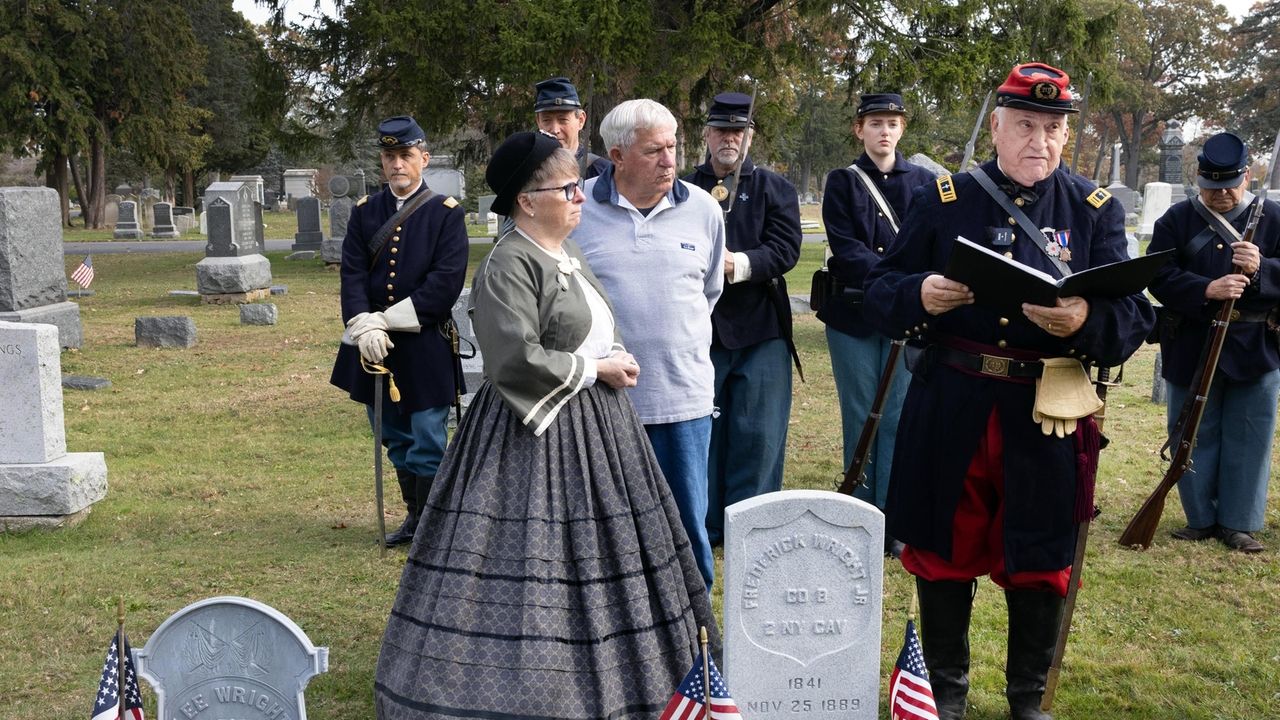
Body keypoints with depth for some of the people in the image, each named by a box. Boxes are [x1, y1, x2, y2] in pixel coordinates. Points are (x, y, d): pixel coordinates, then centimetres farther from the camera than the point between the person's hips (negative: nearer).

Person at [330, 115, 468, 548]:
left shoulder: (446, 213, -4)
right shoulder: (364, 212, 9)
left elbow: (446, 283, -13)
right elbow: (352, 273, 0)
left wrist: (387, 320, -15)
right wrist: (365, 326, -17)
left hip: (425, 347, -4)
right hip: (374, 346, 5)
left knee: (427, 445, -1)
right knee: (396, 441, 16)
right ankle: (415, 517, 31)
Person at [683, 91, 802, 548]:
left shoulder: (774, 188, 8)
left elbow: (786, 249, -5)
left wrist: (740, 263, -21)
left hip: (760, 332, -1)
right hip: (699, 329, 1)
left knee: (757, 436, 2)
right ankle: (705, 527, 20)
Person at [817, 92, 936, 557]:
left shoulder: (924, 182, 10)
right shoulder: (842, 182, 5)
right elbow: (845, 248, -6)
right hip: (853, 314, -1)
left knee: (899, 417, 1)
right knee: (860, 417, 5)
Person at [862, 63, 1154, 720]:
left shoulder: (1097, 211, 4)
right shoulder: (942, 200, 3)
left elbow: (1135, 315, -2)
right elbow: (879, 294, 2)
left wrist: (1086, 322, -25)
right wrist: (920, 296, -21)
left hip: (1048, 417, 0)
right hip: (948, 411, 0)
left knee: (1039, 565, 11)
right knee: (944, 551, 11)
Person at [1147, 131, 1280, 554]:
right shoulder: (1177, 220, 3)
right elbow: (1159, 277, -8)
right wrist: (1207, 290, -23)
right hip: (1191, 351, 0)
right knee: (1194, 436, 7)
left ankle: (1239, 523, 16)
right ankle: (1201, 519, 19)